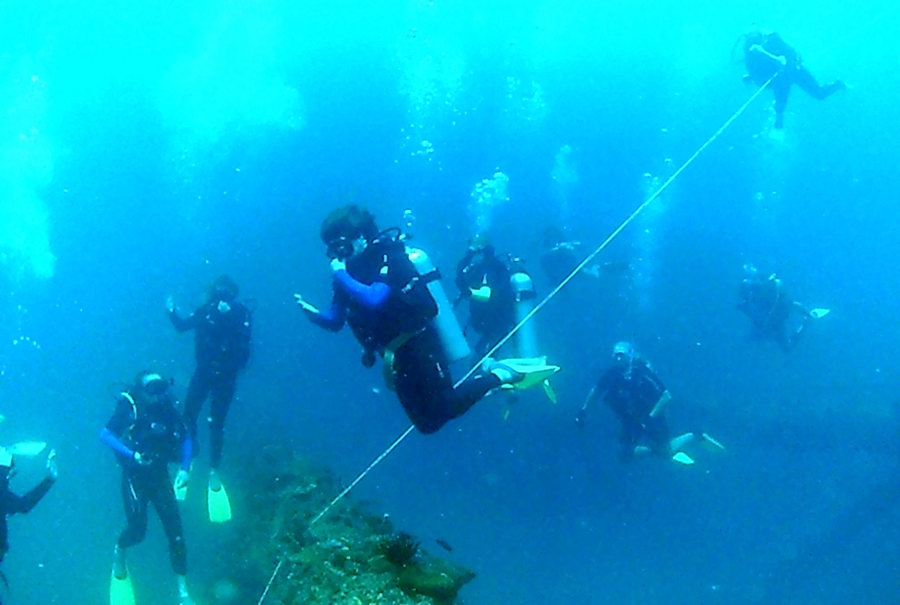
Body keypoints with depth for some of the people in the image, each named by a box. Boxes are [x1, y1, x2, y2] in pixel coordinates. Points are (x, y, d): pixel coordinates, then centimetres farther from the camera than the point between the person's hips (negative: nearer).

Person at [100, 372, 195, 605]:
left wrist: (185, 468, -8)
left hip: (160, 475, 3)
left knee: (175, 530, 1)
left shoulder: (167, 406, -8)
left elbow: (186, 437, 3)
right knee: (138, 529, -6)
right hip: (135, 476, -3)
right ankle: (120, 551, 33)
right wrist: (133, 455, -35)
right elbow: (105, 435, -25)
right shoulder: (130, 406, -18)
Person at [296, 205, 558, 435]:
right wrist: (313, 313, -6)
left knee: (447, 408, -20)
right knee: (428, 423, 15)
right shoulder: (351, 272, 8)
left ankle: (501, 375, -3)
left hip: (420, 351, -9)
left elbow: (374, 300, -34)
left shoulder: (389, 259, -15)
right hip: (400, 361, 9)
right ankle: (489, 372, 21)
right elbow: (334, 321, 12)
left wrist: (340, 275, -25)